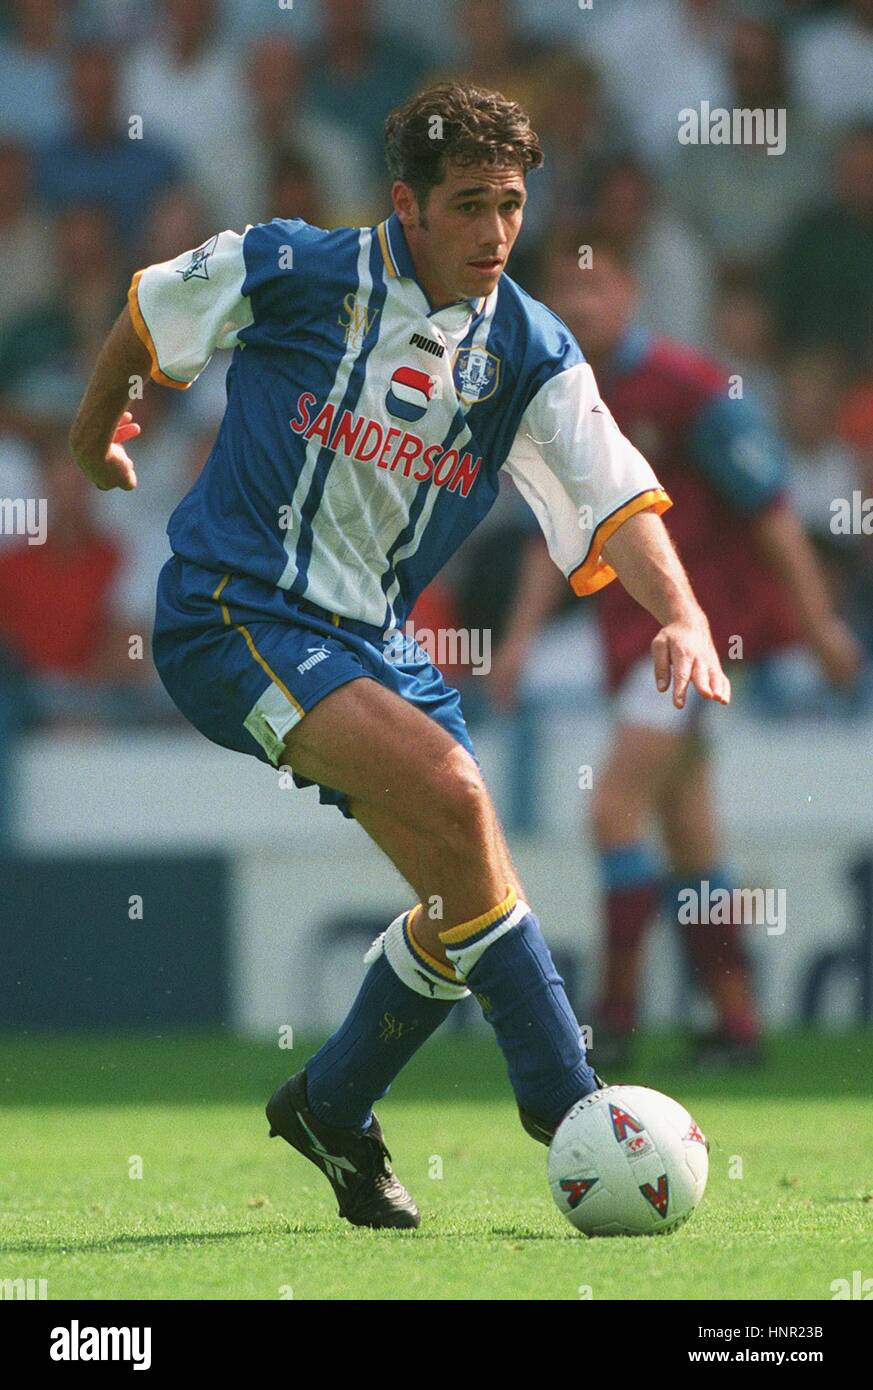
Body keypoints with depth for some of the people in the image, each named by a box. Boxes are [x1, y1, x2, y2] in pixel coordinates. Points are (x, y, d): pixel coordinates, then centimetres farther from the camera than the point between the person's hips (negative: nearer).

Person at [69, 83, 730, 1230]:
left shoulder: (529, 352, -1)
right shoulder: (288, 274, -10)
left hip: (371, 641, 6)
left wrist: (682, 613, -29)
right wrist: (98, 434, 26)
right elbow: (146, 316, 9)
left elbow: (618, 503, -10)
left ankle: (332, 1113, 22)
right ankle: (562, 1097, -20)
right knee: (452, 793, -26)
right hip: (233, 618, -6)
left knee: (466, 891, -3)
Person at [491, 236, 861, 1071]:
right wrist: (521, 636, 6)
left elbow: (769, 510, -10)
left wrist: (819, 622, -10)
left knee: (615, 809, -16)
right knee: (688, 838, 8)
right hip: (634, 628, 7)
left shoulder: (687, 389, -12)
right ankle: (736, 1025, 12)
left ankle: (616, 1017, -10)